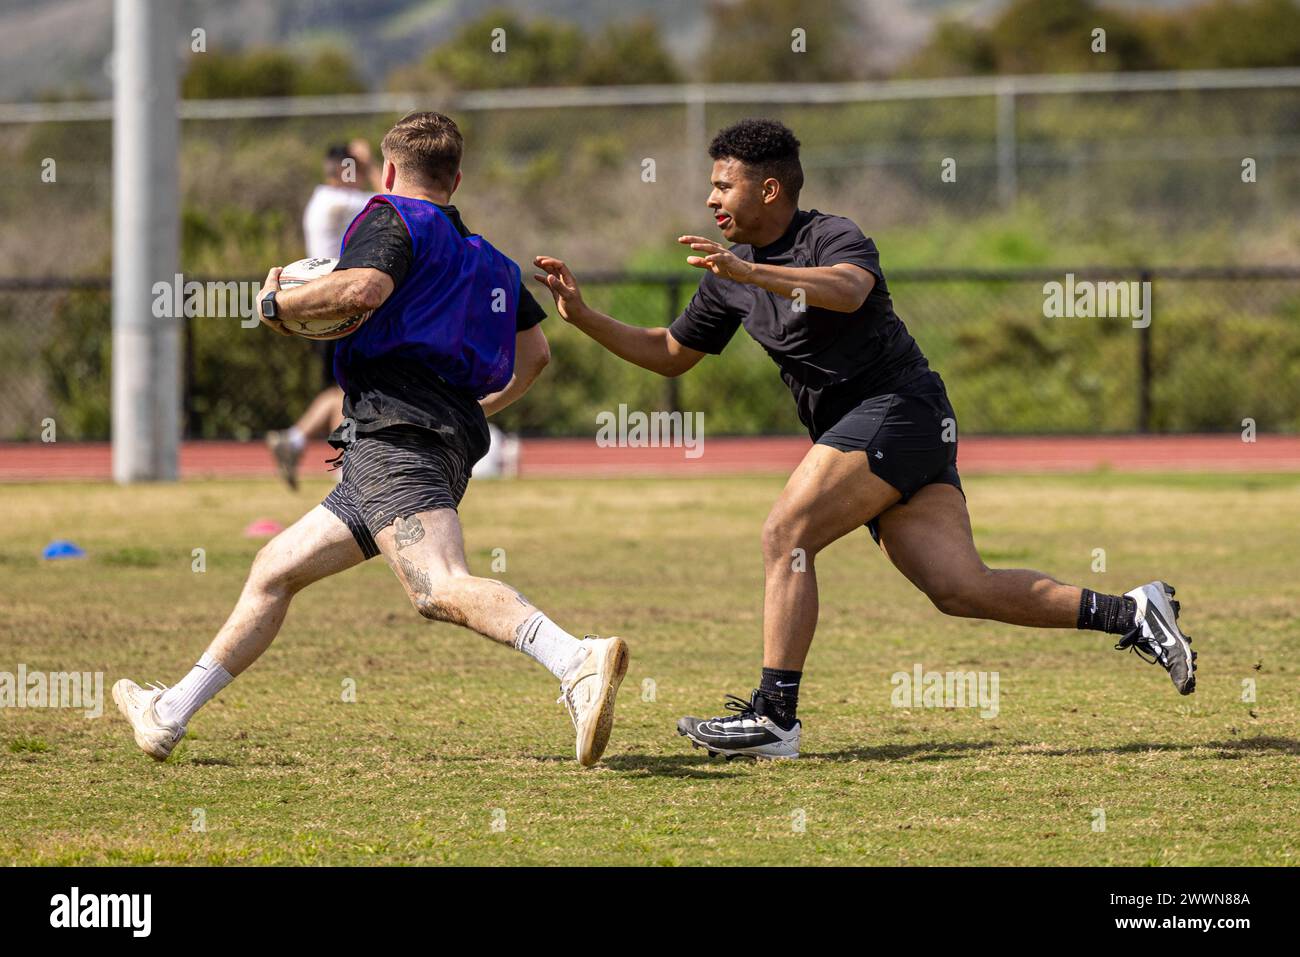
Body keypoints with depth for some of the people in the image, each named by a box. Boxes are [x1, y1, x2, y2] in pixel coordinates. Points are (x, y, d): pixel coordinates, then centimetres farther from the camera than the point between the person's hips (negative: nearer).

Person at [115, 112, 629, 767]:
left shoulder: (393, 219, 3)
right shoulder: (485, 257, 27)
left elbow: (363, 288, -18)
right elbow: (534, 352, 34)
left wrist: (276, 303, -2)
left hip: (394, 431, -9)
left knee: (440, 590, -28)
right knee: (275, 568, 18)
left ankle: (579, 663, -49)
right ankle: (169, 716, 24)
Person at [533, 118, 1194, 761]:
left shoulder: (834, 238, -8)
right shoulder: (732, 272, 17)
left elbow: (848, 290, -33)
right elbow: (670, 354, 26)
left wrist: (751, 272, -42)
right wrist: (583, 316, 14)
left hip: (898, 406, -8)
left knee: (786, 536, -17)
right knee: (959, 588, -5)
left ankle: (773, 715, -18)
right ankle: (1128, 615, -2)